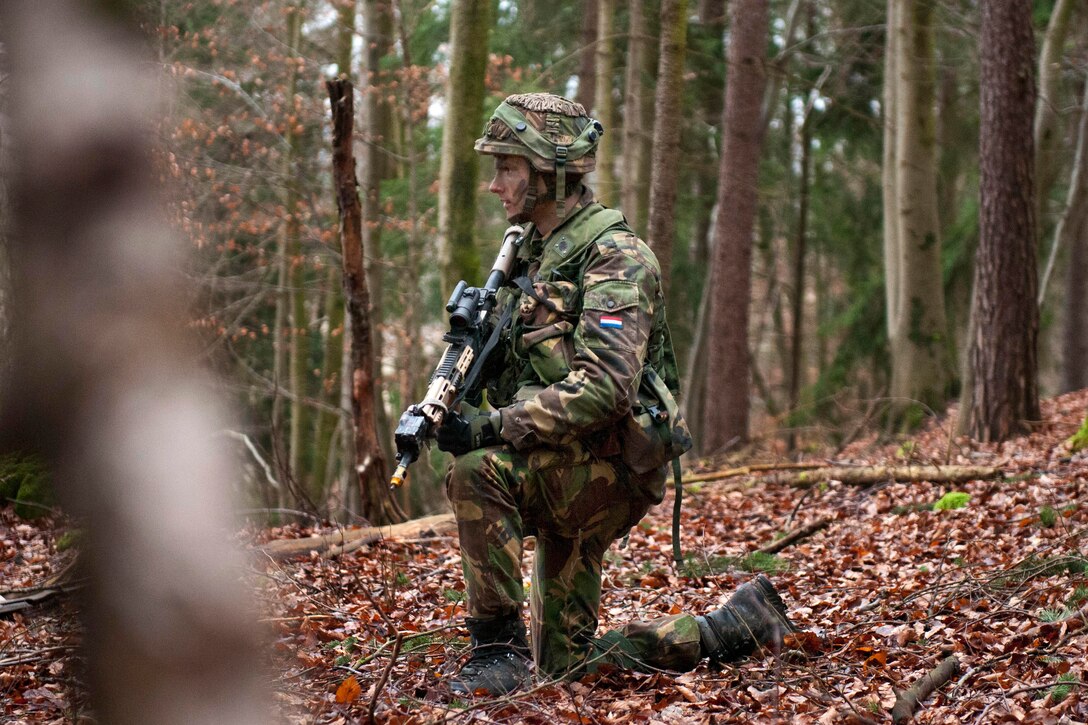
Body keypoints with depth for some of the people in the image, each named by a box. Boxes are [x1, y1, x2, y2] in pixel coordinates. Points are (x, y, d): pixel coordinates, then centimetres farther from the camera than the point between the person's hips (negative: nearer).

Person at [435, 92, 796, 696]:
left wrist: (494, 427, -30)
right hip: (566, 476, 9)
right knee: (564, 664, 13)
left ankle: (499, 650, -21)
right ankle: (739, 623, 26)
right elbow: (513, 375, 19)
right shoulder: (534, 254, 13)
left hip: (613, 469, -9)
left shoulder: (614, 257, -15)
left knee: (477, 473, -33)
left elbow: (604, 388, -27)